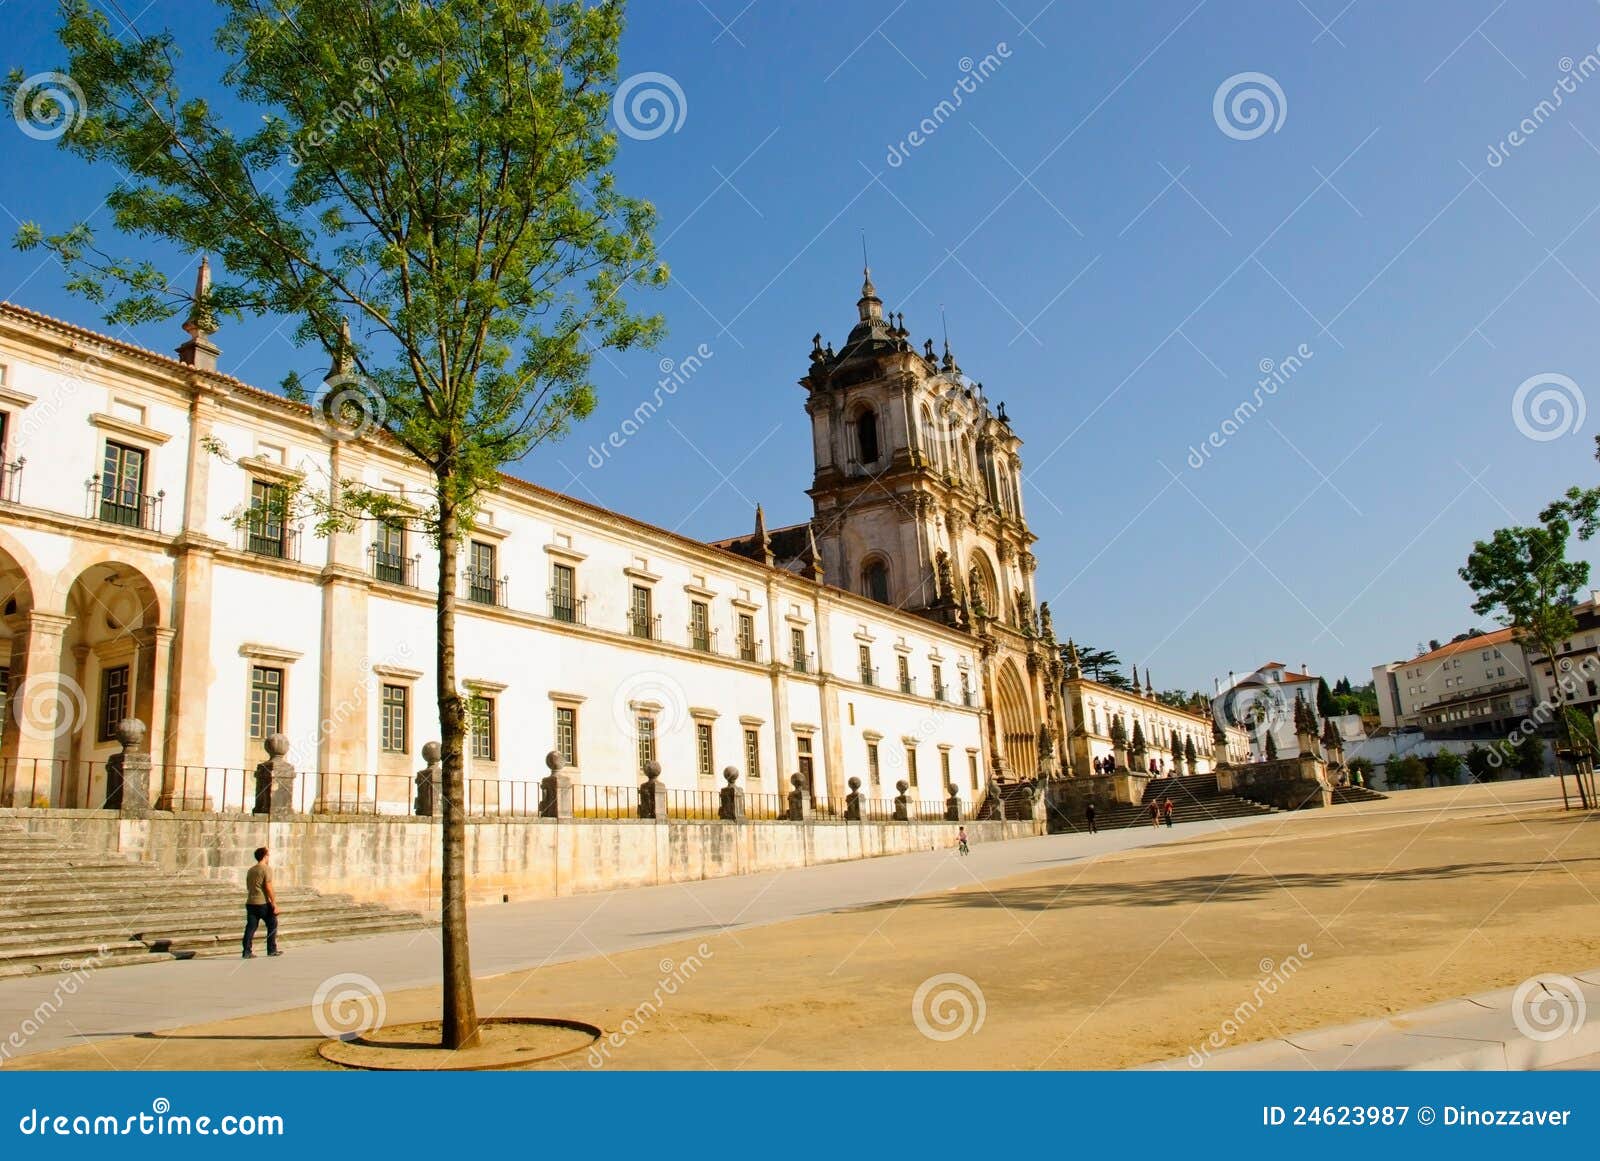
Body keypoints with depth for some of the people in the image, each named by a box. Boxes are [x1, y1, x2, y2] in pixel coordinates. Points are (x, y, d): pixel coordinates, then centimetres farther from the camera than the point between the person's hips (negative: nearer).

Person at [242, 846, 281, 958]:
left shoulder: (250, 870, 14)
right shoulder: (266, 869, -9)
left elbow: (248, 887, 19)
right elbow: (268, 887, -14)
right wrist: (274, 904, -12)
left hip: (250, 903, 6)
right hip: (263, 903, -6)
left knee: (250, 927, 5)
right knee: (272, 925, 8)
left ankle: (247, 951, 0)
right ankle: (272, 950, 12)